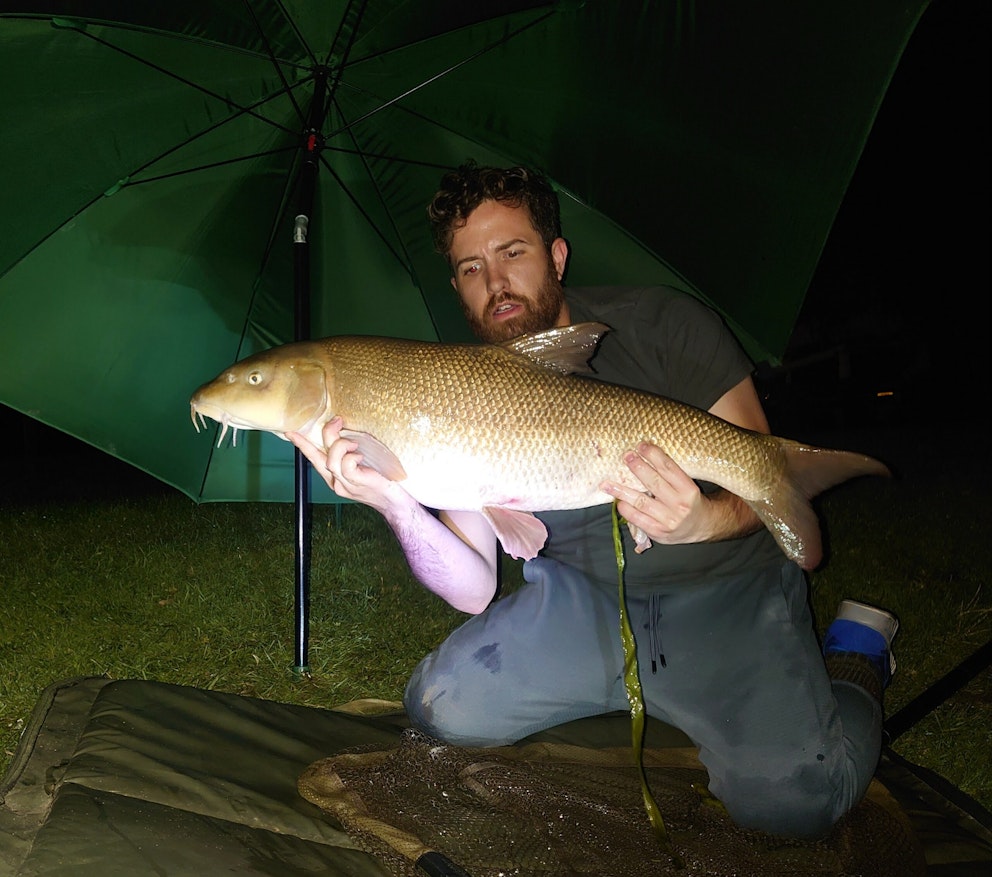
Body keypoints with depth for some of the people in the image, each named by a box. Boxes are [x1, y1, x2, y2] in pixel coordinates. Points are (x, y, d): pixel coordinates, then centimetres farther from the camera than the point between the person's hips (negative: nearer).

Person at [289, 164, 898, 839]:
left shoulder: (661, 324, -11)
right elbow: (473, 589, -9)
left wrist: (705, 520, -33)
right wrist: (396, 506, -29)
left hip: (724, 586, -3)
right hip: (582, 599, 4)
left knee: (790, 797, -22)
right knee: (446, 707, -12)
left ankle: (856, 660, 13)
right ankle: (661, 697, 10)